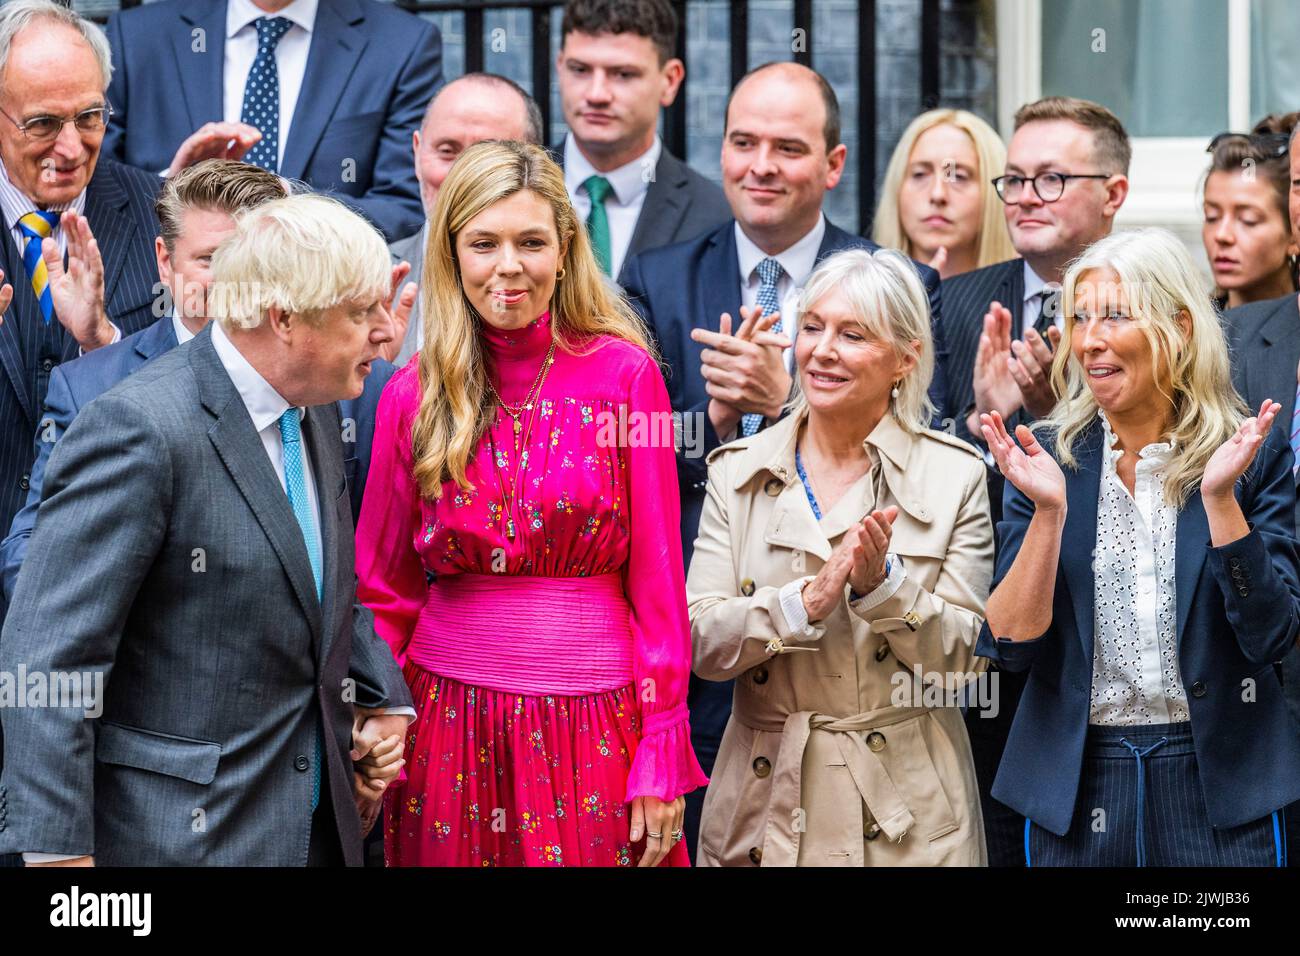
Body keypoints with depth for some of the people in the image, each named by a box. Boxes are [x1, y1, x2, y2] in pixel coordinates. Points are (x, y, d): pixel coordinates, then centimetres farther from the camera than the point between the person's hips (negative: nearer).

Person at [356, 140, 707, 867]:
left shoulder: (624, 374, -2)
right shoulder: (413, 396, 2)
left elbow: (657, 580, -3)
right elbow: (386, 587, 10)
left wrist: (661, 755, -6)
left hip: (593, 727, -1)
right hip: (453, 725, 1)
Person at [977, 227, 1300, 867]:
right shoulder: (1047, 458, -1)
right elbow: (1012, 647, -7)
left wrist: (1219, 496, -20)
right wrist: (1048, 510, -19)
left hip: (1217, 790, -1)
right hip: (1075, 788, 1)